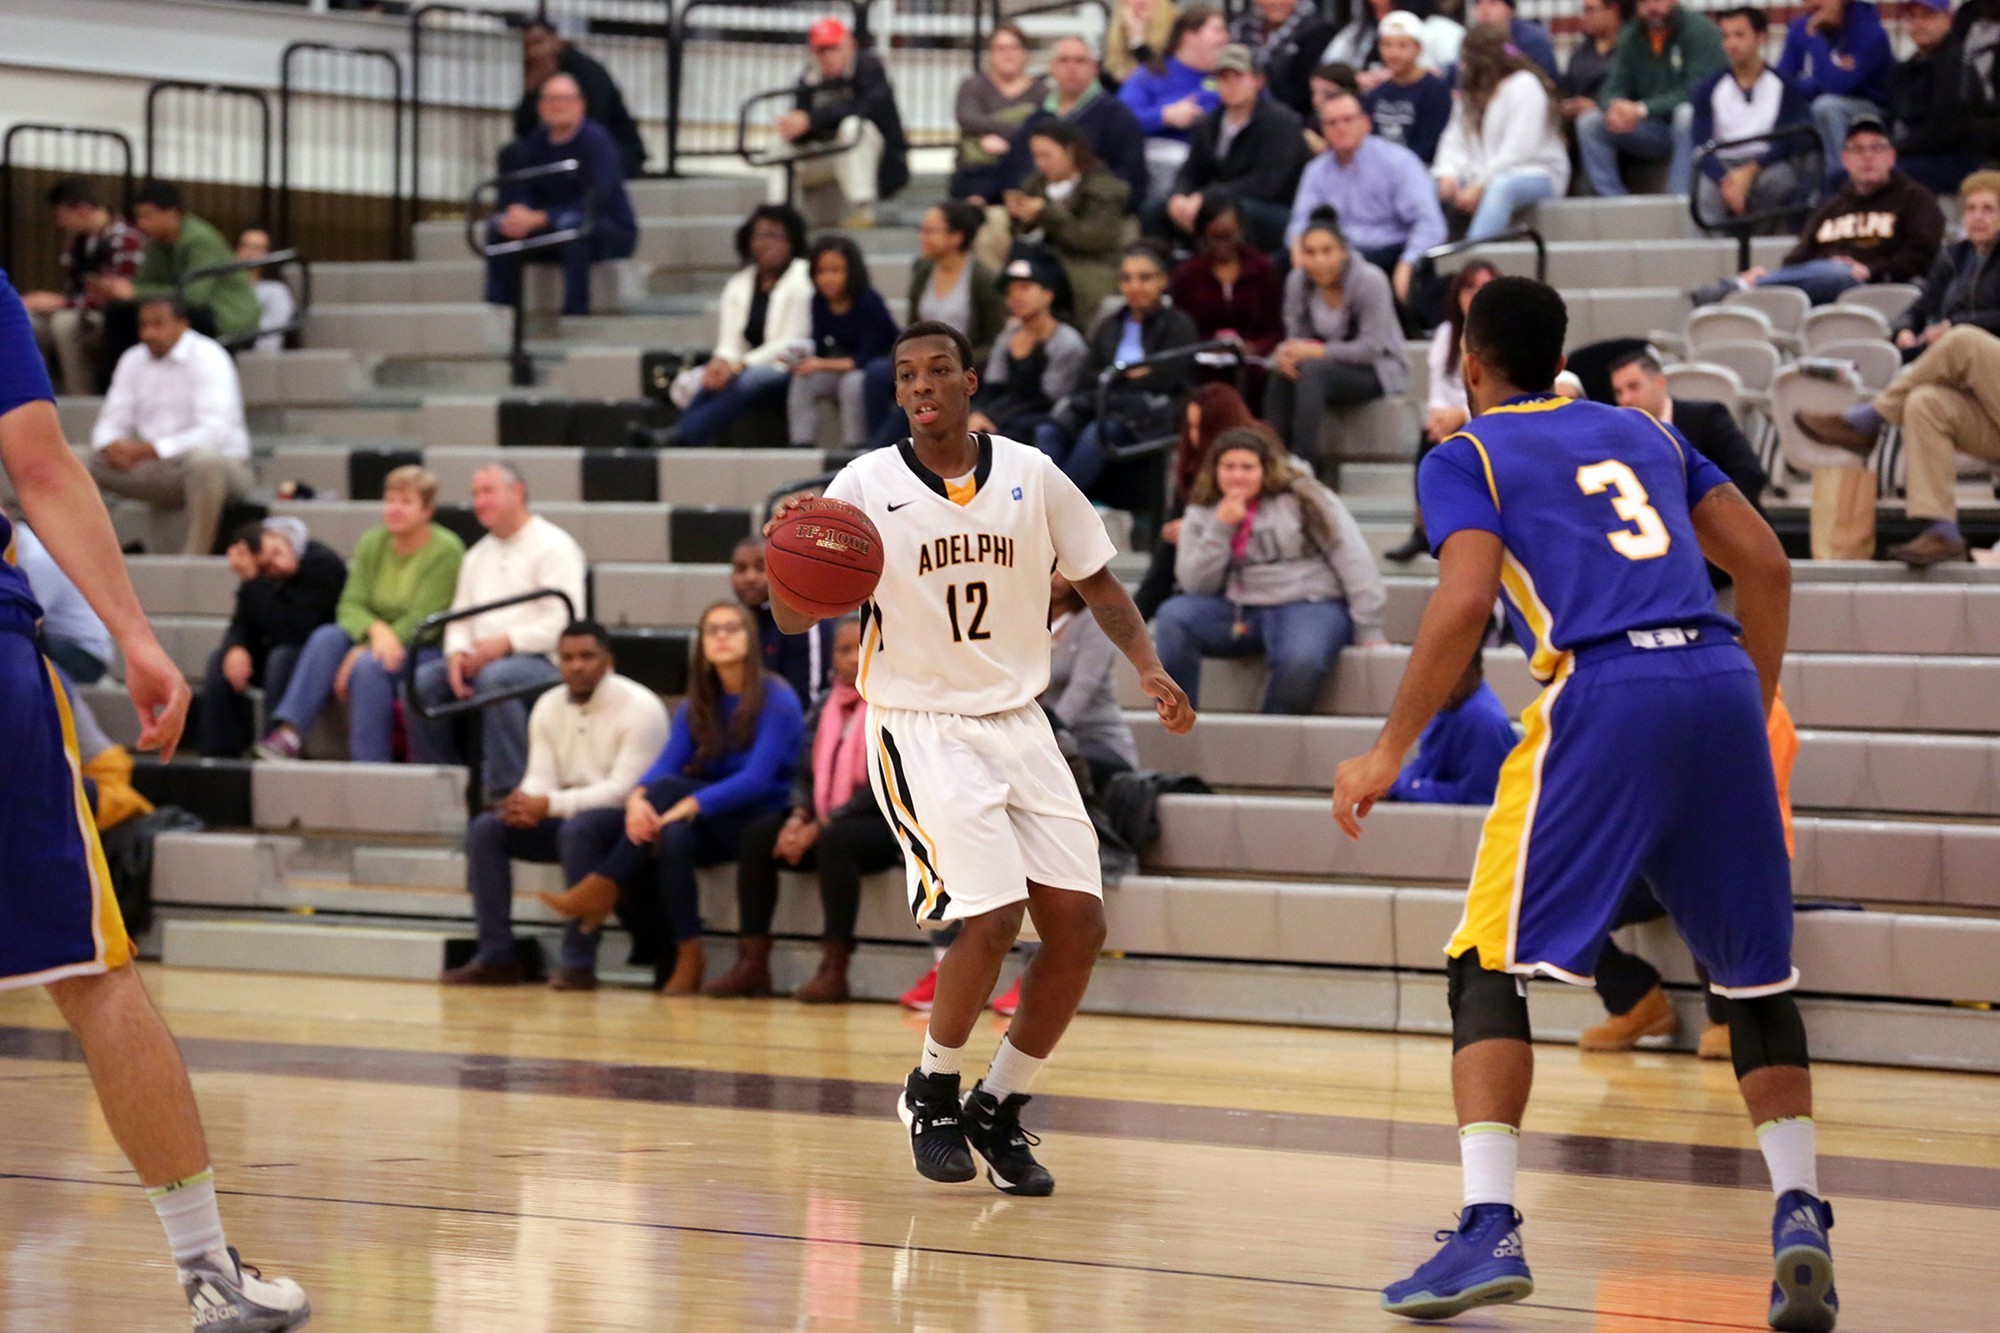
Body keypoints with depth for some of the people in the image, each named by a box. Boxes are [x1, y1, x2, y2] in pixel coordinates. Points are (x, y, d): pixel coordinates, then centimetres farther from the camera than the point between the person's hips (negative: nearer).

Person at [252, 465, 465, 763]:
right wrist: (376, 630, -25)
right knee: (326, 637, -23)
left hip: (427, 650, -6)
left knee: (369, 666, -34)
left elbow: (422, 620, -16)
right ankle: (289, 732, -34)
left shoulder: (446, 551, -9)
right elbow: (350, 606, -1)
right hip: (373, 641, 6)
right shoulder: (372, 544, 8)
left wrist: (366, 650, -23)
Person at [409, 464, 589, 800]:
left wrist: (506, 642, -19)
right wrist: (457, 653, -2)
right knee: (422, 681, -17)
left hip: (542, 660, -7)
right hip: (481, 658, 7)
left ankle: (507, 789, -33)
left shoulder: (553, 546, -2)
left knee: (494, 677, -38)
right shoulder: (477, 555, 23)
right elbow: (459, 617, 20)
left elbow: (562, 623, -13)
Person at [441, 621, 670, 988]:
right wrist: (525, 804, -26)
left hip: (625, 820, -7)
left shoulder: (640, 708, -14)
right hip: (567, 816, 7)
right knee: (485, 828, -13)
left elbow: (625, 789, -21)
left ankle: (579, 962, -34)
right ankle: (495, 956, -14)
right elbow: (540, 778, 1)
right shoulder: (548, 706, 7)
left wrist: (551, 805, -29)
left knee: (577, 829, -38)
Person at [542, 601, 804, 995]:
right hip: (710, 829, 5)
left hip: (761, 820, -5)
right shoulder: (697, 707, 11)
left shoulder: (777, 701, -8)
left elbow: (756, 780, -20)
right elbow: (663, 766, -3)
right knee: (674, 838, -32)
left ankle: (602, 889, -24)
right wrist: (637, 798, -28)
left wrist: (688, 806, -31)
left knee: (666, 788, -29)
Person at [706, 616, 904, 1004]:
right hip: (825, 823, 7)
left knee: (834, 840, -36)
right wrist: (798, 818, -9)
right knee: (757, 835, -12)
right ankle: (751, 964, -15)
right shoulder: (824, 709, 14)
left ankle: (834, 972, -36)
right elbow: (806, 775, 14)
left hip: (887, 828, -7)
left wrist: (818, 829, -19)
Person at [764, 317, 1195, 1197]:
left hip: (1017, 721, 4)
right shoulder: (867, 486, -9)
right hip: (919, 727, -4)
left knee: (1078, 924, -4)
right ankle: (932, 1091, 6)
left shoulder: (1030, 476, 0)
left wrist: (1147, 666, -4)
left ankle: (999, 1108, 15)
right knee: (992, 916, -19)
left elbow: (1096, 581, 12)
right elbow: (794, 617, -10)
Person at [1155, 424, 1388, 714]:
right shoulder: (1202, 513, 10)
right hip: (1238, 611, 4)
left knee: (1300, 662, -38)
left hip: (1310, 605, -4)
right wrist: (1221, 528, -11)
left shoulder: (1301, 498, -2)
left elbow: (1353, 560, -4)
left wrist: (1369, 631, -9)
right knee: (1173, 616, -21)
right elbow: (1195, 584, 1)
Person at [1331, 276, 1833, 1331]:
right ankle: (1798, 1212, 7)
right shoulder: (1641, 432, 25)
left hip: (1602, 694, -5)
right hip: (1721, 682, 5)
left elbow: (1466, 602, -7)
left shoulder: (1464, 458, 10)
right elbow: (1764, 561, 19)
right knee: (1757, 969, 18)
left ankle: (1490, 1229, -11)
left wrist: (1390, 752, -3)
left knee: (1490, 965, 3)